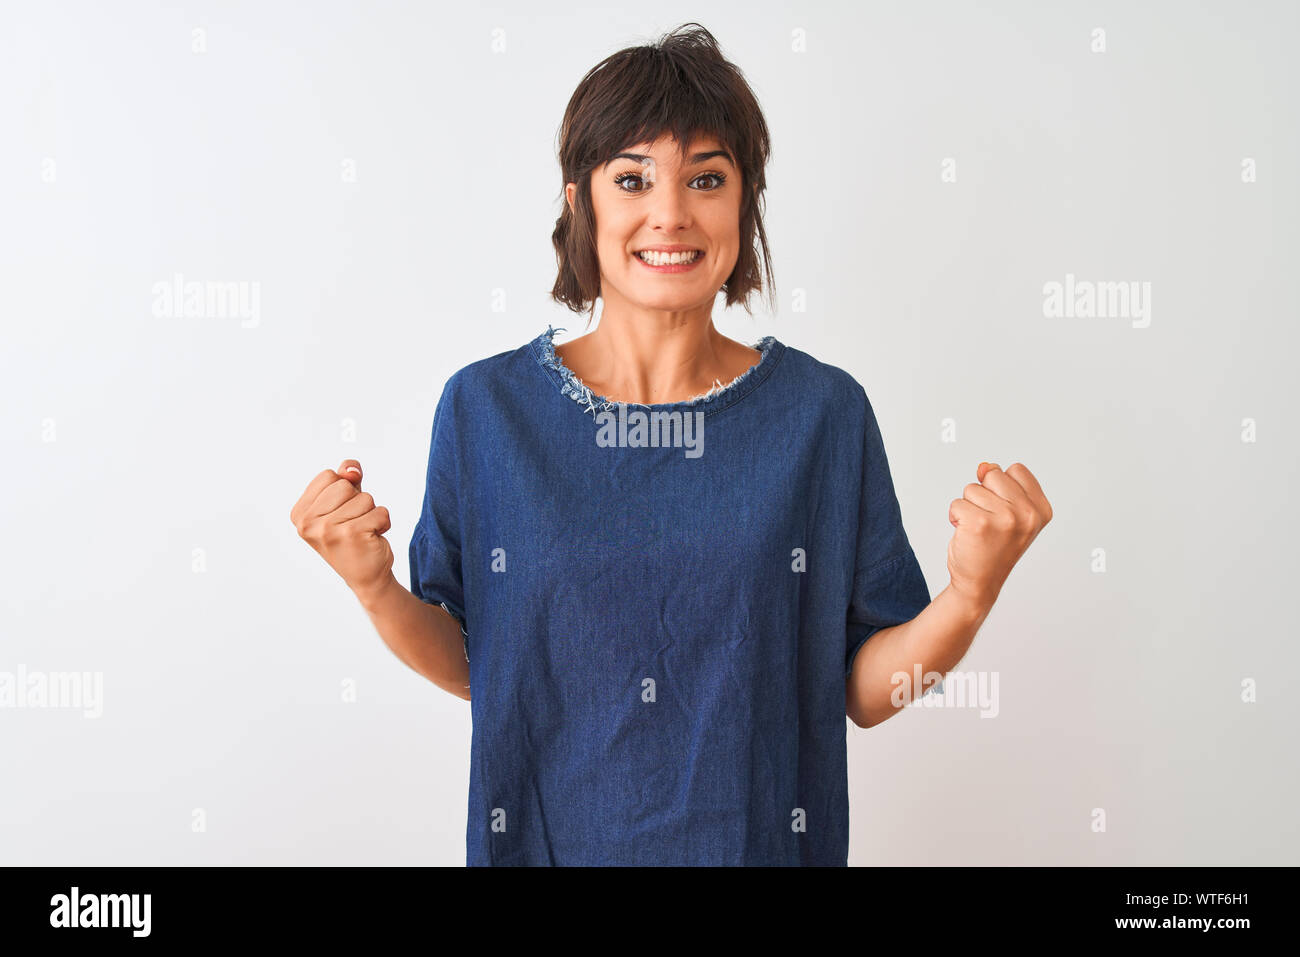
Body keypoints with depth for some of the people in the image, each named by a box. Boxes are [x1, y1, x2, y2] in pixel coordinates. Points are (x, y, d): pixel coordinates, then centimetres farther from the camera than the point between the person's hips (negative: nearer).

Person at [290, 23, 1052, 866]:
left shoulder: (824, 411, -10)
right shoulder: (485, 408, -8)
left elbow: (865, 692, -6)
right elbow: (468, 665, -1)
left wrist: (970, 596, -22)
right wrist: (375, 585, -17)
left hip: (761, 838, 0)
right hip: (545, 836, 1)